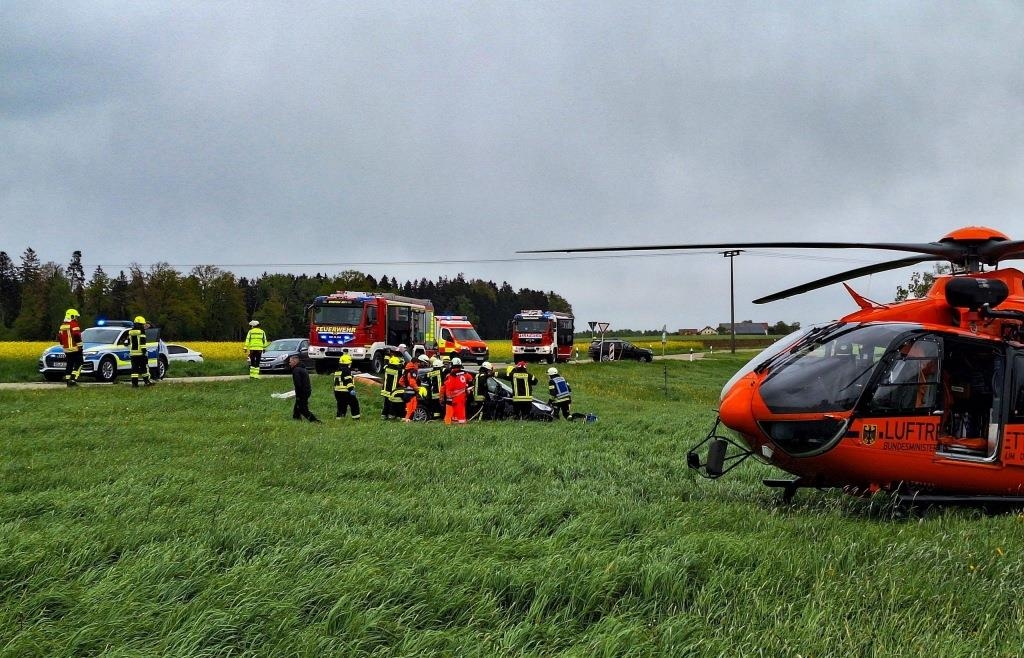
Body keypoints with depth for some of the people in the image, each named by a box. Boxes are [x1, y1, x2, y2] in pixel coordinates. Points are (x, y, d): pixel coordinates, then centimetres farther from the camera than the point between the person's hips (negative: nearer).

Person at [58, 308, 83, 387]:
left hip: (67, 350, 7)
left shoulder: (62, 325, 13)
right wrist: (80, 346, -12)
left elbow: (59, 337, 17)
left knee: (69, 365, 13)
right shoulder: (74, 324, -11)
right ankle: (73, 380, -12)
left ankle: (67, 380, 11)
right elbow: (77, 336, -18)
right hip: (75, 349, -7)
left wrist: (63, 345, 26)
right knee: (78, 364, -2)